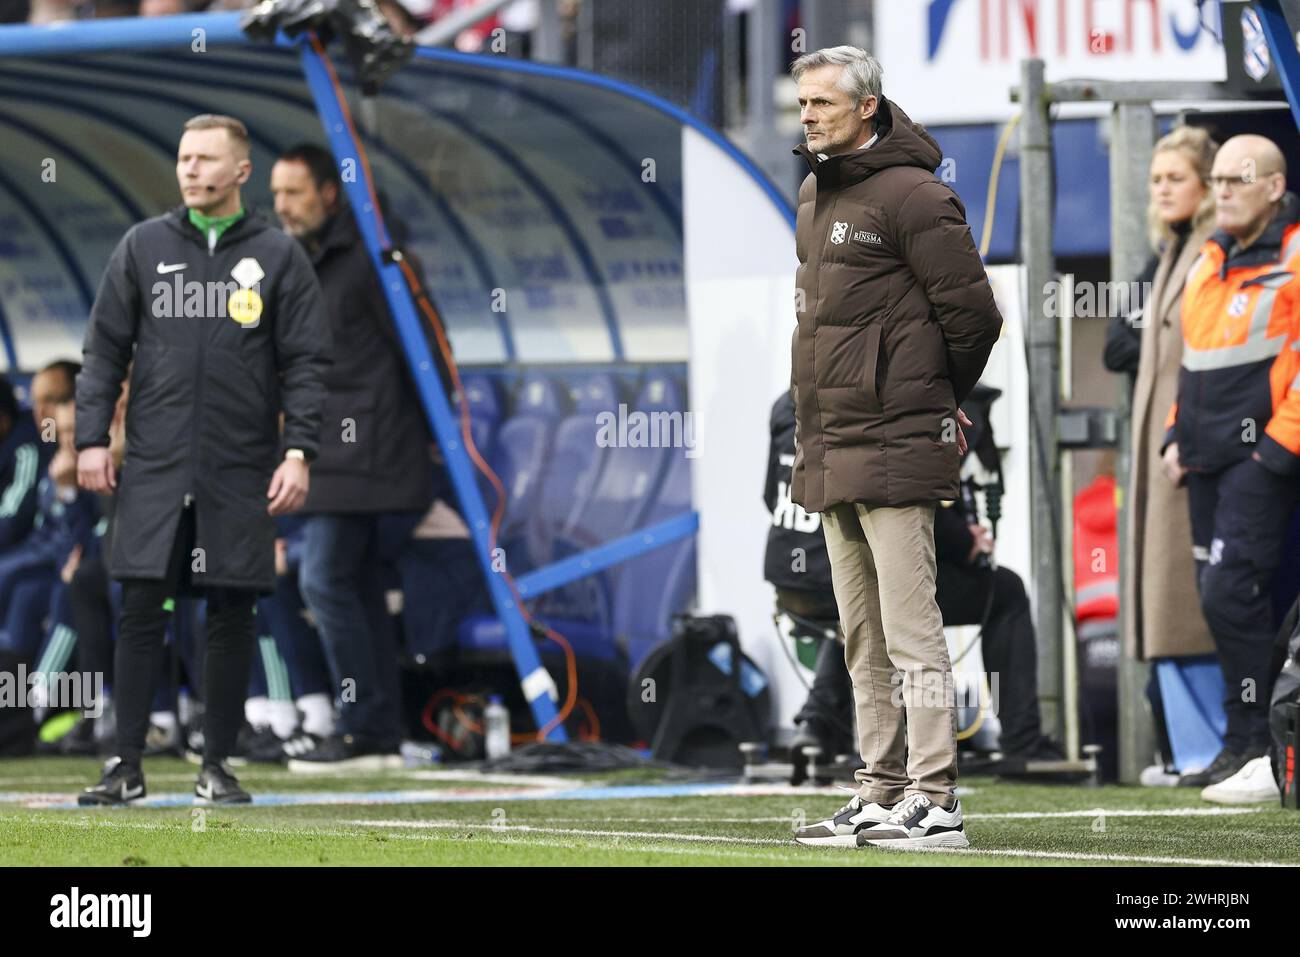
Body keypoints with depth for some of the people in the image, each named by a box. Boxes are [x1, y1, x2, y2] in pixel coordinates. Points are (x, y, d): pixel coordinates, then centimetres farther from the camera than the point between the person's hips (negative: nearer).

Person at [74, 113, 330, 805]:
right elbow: (105, 349, 8)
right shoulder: (142, 247, 7)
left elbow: (305, 361, 2)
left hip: (242, 474, 0)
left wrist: (298, 452, -8)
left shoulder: (278, 256, 4)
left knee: (232, 617, 3)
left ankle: (217, 764, 12)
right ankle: (126, 765, 1)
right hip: (154, 467, 0)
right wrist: (91, 438, 0)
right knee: (141, 611, -3)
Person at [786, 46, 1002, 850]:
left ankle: (935, 801, -11)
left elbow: (973, 314, -11)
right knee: (862, 639, 12)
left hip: (895, 448, -9)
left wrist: (934, 400, 3)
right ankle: (882, 792, 17)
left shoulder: (911, 195, -12)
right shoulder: (815, 196, 16)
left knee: (910, 630, -10)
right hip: (830, 449, 9)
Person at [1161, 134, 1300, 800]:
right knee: (1219, 598, 8)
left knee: (1230, 594, -15)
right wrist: (1178, 435, 16)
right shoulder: (1210, 261, 16)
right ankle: (1242, 748, 13)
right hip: (1208, 460, 8)